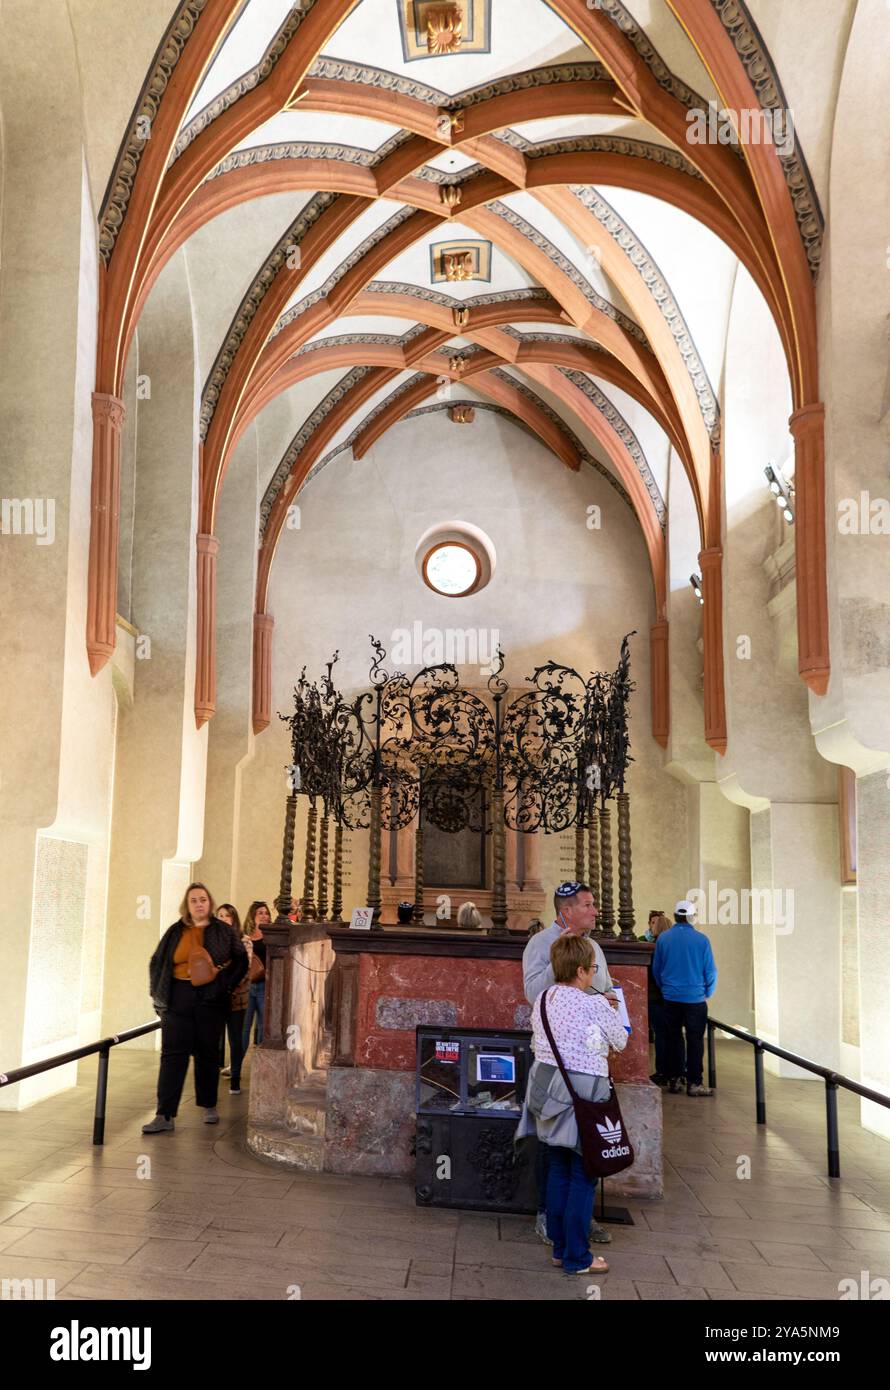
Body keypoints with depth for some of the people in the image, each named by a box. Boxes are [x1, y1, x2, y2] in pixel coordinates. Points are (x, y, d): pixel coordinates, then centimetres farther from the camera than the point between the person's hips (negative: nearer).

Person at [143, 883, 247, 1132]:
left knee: (207, 1053, 9)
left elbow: (241, 960, 9)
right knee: (173, 1054, -5)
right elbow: (157, 962, 15)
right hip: (179, 1001, 1)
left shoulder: (223, 931, 4)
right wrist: (159, 994, 6)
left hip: (210, 1000, -1)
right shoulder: (175, 932, 8)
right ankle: (165, 1115, -6)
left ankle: (209, 1107, 24)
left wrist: (224, 981, -3)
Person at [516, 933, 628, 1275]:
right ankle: (577, 1259, 10)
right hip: (583, 1091, -7)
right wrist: (610, 1012, 19)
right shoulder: (596, 1004, -15)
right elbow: (620, 1042, 1)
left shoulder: (543, 998, 3)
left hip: (548, 1087, 7)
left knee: (558, 1170, 16)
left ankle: (560, 1248, 27)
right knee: (583, 1176, 3)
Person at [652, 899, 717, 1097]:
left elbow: (655, 969, 6)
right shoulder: (701, 939, -9)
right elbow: (710, 970, -5)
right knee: (695, 1041, 4)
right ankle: (693, 1083, 4)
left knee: (673, 1038, 13)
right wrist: (707, 994, 11)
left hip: (671, 997, 3)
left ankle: (674, 1080, 16)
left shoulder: (663, 938, -1)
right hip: (695, 998, -3)